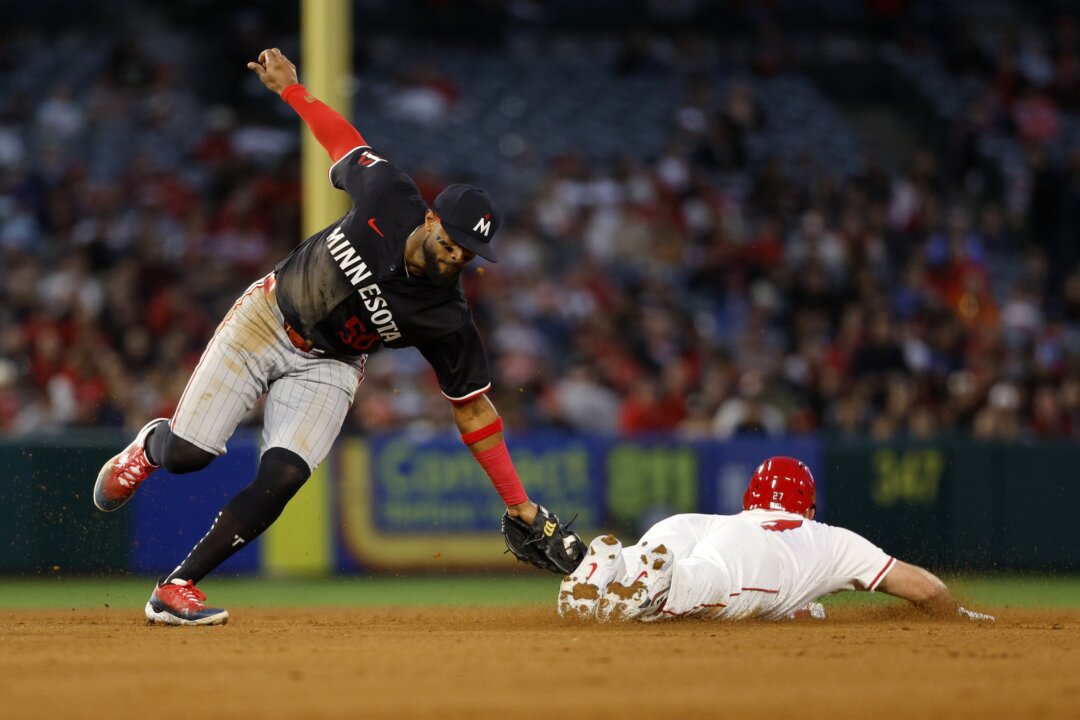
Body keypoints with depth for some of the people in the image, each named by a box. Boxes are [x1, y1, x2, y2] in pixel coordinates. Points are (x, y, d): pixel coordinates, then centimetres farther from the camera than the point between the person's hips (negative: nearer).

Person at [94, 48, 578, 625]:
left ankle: (177, 588, -7)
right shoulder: (387, 197, -24)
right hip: (267, 317, 0)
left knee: (281, 479, -22)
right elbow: (344, 140, -4)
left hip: (327, 366, 0)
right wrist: (290, 88, 0)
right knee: (186, 454, -6)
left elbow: (473, 410, -16)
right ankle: (150, 447, 34)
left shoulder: (446, 319, -23)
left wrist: (521, 507, -19)